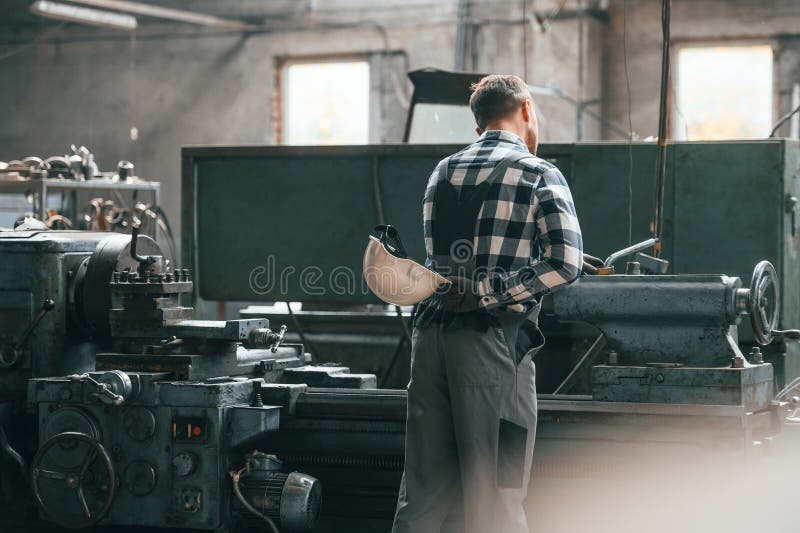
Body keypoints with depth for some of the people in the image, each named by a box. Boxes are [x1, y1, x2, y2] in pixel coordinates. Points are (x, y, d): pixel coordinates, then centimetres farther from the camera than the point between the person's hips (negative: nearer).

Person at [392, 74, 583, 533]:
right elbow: (564, 262, -12)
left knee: (423, 494, 9)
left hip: (431, 335, 6)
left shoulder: (442, 173, 16)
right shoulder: (538, 174, -1)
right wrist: (489, 295, -10)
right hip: (492, 340, -5)